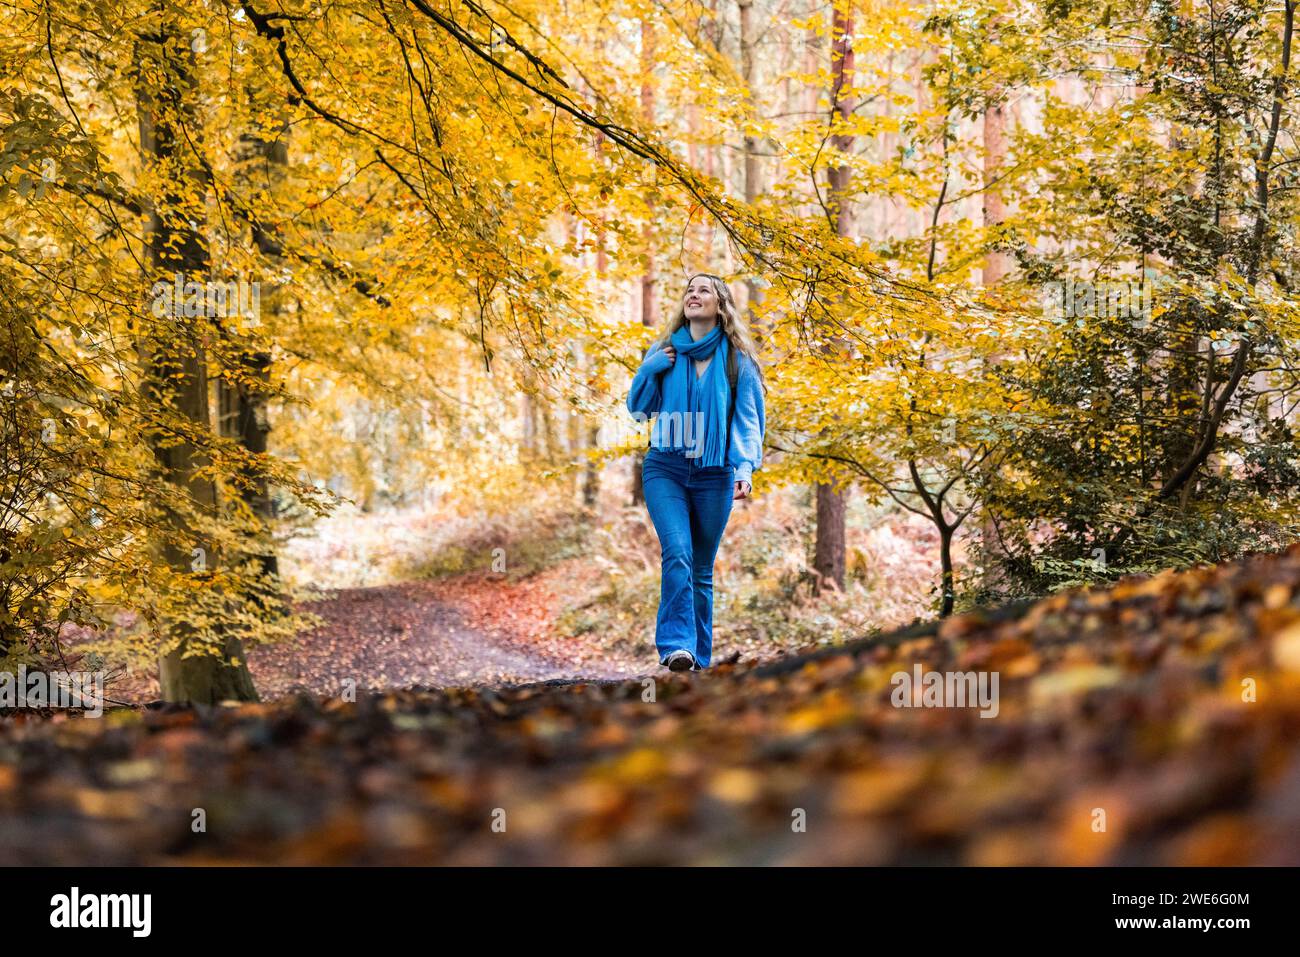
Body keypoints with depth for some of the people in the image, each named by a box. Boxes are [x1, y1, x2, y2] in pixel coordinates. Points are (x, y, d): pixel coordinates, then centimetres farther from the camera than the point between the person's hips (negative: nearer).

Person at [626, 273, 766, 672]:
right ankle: (676, 646, -29)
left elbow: (748, 419, -1)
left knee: (702, 568, 6)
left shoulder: (738, 359, 4)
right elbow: (638, 408, 12)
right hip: (665, 469, 0)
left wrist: (746, 466, -17)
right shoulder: (664, 351, 8)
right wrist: (650, 370, -6)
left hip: (715, 475, 0)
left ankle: (698, 655, 12)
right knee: (677, 553, -20)